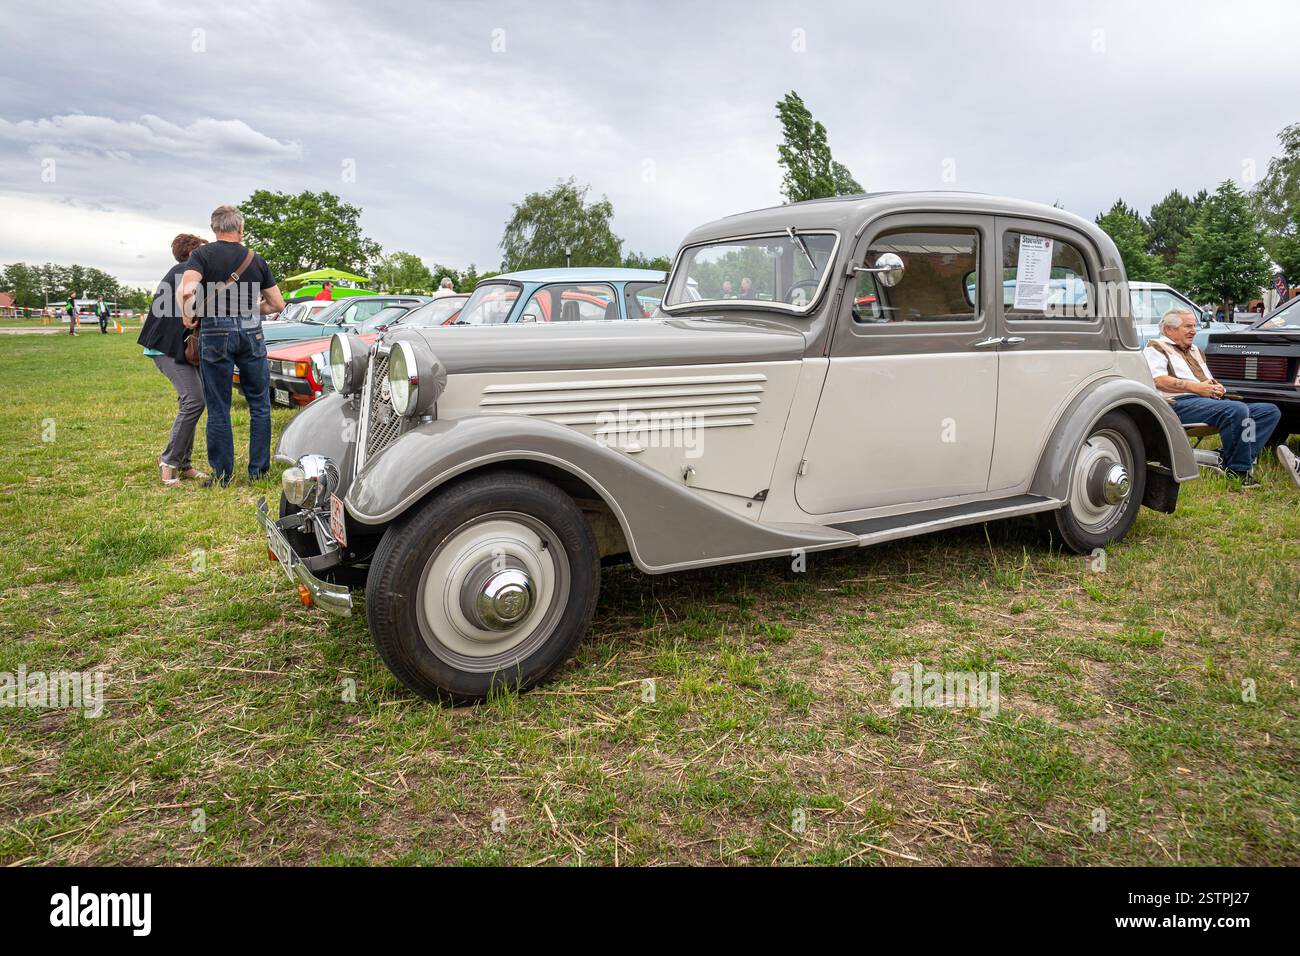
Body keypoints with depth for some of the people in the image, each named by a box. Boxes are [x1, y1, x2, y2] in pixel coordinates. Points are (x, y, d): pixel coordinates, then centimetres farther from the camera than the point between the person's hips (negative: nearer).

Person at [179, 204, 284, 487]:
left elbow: (186, 290, -18)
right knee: (259, 404, 13)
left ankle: (221, 475, 11)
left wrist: (187, 317, -2)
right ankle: (258, 469, 15)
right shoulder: (255, 259, 7)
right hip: (251, 332, 2)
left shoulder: (202, 254, -1)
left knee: (218, 409, 6)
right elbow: (278, 304, 9)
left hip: (215, 331, -1)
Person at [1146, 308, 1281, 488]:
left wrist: (1217, 387, 11)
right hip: (1180, 404, -9)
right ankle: (1238, 470, -22)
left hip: (1210, 402, 9)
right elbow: (1159, 381, -11)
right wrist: (1196, 387, -14)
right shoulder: (1156, 347, 7)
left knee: (1271, 411, -6)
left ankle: (1227, 457, -22)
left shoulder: (1195, 350, 34)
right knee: (1238, 409, -34)